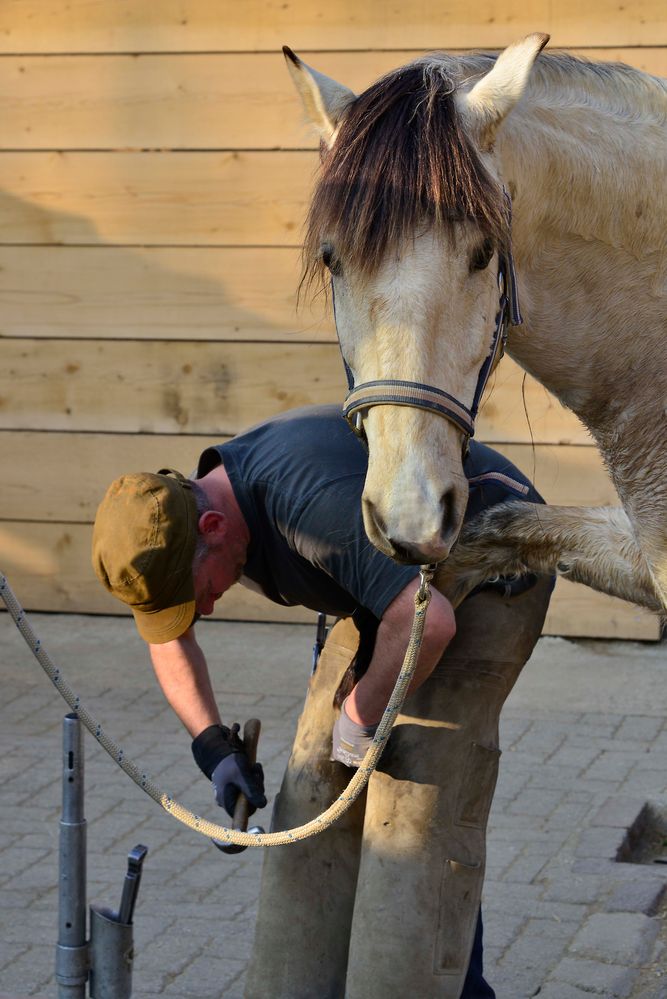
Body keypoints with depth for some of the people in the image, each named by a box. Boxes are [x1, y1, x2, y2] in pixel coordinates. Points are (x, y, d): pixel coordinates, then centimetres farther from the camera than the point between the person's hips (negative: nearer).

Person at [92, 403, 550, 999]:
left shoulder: (306, 499, -39)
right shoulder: (193, 507, -10)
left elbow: (427, 622, -48)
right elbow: (167, 637, 7)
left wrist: (361, 718, -31)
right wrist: (212, 746, -6)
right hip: (420, 563, 9)